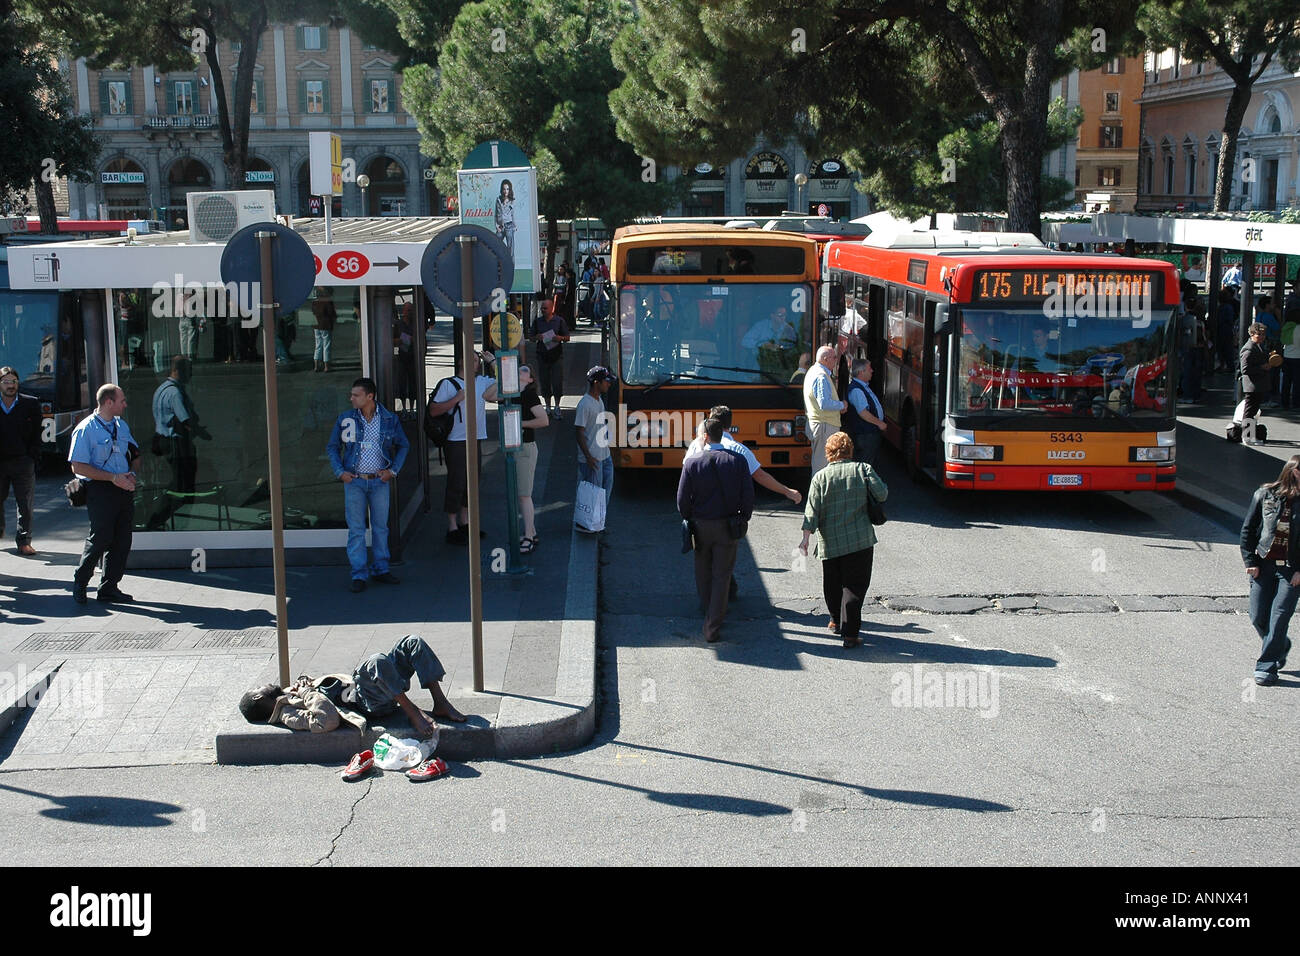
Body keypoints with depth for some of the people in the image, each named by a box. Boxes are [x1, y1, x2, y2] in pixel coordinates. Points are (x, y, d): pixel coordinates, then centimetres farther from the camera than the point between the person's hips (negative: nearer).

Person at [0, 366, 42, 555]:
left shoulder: (31, 404, 2)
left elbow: (36, 434, 3)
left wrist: (32, 458, -4)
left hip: (22, 462, -1)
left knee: (25, 504, 1)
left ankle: (24, 542, 8)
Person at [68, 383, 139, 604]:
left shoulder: (122, 426, 15)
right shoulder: (86, 429, -8)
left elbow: (135, 454, 28)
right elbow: (78, 467, -13)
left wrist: (131, 475, 7)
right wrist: (113, 478, -17)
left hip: (124, 489, 7)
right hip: (100, 492, -7)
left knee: (122, 541, 5)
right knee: (100, 539, -8)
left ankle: (109, 588, 16)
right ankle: (80, 582, 13)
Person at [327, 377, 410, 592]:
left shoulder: (389, 419, 0)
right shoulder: (345, 419, 0)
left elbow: (403, 446, 10)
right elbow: (333, 447, 9)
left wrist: (393, 470, 1)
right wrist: (340, 471, -3)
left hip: (379, 481, 1)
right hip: (354, 481, 0)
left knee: (380, 527, 8)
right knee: (356, 529, 0)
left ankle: (380, 569, 20)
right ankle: (358, 575, 5)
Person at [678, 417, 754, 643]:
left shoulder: (692, 464, -10)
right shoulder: (737, 461, -8)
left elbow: (682, 500, -7)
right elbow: (748, 496, -7)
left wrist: (689, 520, 11)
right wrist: (743, 519, 9)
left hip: (701, 525, 0)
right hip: (728, 527, 0)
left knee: (703, 570, 21)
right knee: (721, 576, 4)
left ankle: (708, 609, 42)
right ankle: (712, 627, 0)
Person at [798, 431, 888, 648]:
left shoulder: (820, 477, -2)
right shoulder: (863, 469, -2)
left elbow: (812, 511, -6)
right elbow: (882, 494, -3)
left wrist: (806, 538, -4)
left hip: (831, 543, 1)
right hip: (860, 540, -1)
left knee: (832, 584, 20)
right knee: (855, 585, 0)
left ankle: (836, 620, 37)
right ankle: (850, 633, -7)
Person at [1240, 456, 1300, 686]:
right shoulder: (1265, 495, -1)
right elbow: (1248, 529, 7)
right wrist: (1250, 561, 2)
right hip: (1264, 564, 2)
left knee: (1279, 617, -9)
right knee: (1258, 617, 4)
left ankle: (1267, 667, 0)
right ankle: (1281, 646, 33)